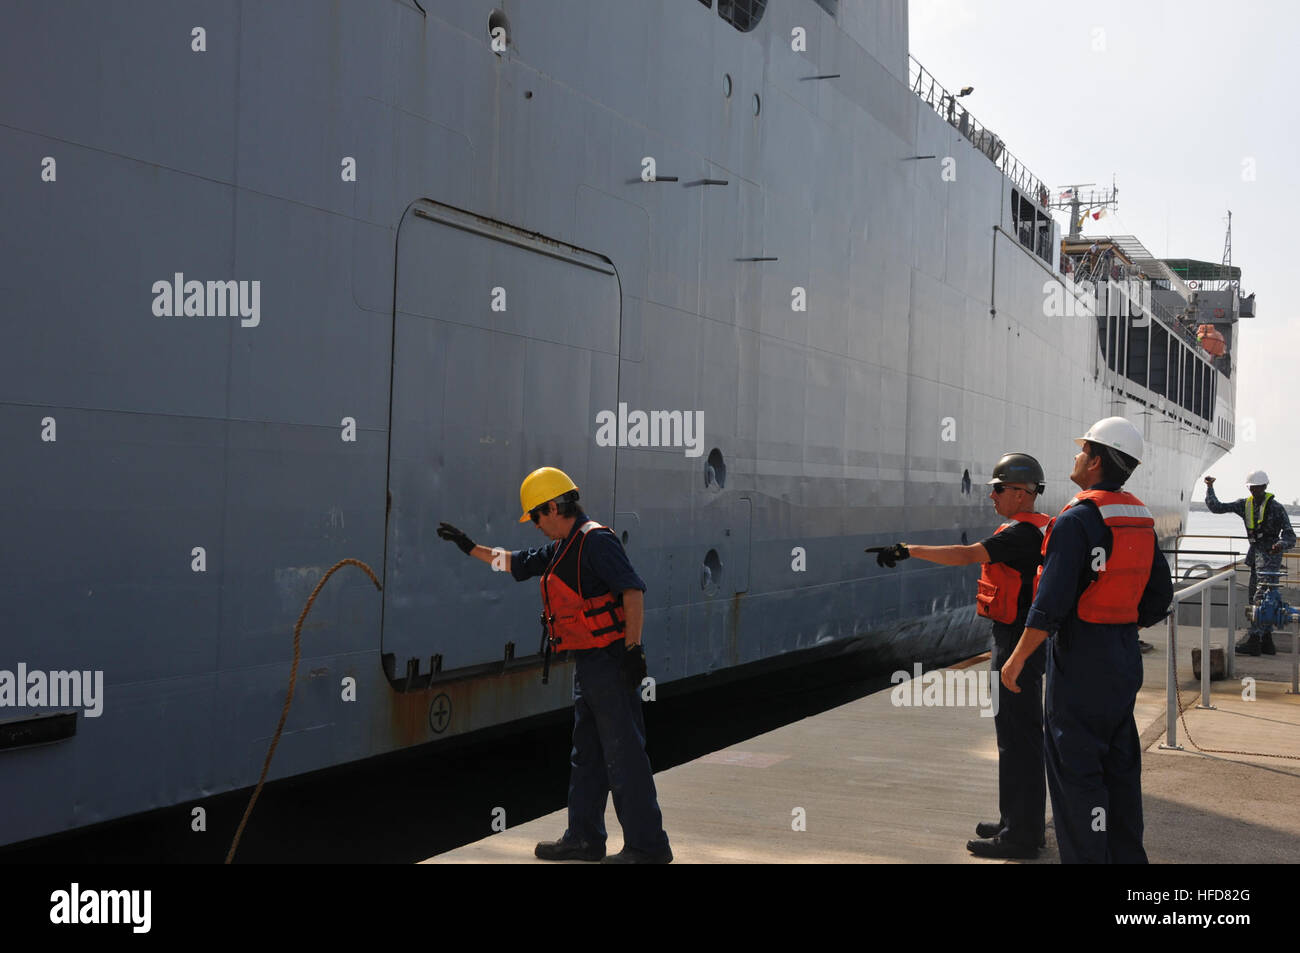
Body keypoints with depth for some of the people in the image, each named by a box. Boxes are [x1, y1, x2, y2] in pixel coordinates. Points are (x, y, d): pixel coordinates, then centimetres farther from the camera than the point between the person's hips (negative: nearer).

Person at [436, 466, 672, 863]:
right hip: (589, 665, 10)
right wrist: (468, 546, 32)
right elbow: (515, 563, 31)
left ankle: (647, 845, -3)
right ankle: (584, 838, 25)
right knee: (585, 755, 16)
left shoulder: (596, 541, -14)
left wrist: (633, 648, -24)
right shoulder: (561, 549, 17)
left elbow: (633, 590, -21)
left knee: (624, 755, -7)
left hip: (611, 663, -10)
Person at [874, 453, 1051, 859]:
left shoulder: (1022, 533, -18)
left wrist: (909, 550, -29)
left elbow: (966, 555, -29)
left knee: (1018, 736, -7)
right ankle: (1020, 822, 27)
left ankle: (1020, 836, -3)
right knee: (1020, 732, 17)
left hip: (1017, 643, -11)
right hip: (1019, 639, 11)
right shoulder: (1037, 529, 15)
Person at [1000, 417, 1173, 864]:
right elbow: (1160, 598, 13)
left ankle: (1086, 856, 0)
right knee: (1120, 763, 15)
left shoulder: (1076, 520, -17)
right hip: (1126, 659, 8)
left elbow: (1051, 602, -21)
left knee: (1074, 766, -2)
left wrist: (1017, 659, -13)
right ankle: (1127, 855, 22)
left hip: (1080, 660, -8)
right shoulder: (1140, 520, 8)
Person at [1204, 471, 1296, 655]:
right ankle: (1266, 642, 15)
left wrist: (1281, 545, -31)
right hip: (1255, 554, 7)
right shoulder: (1245, 504, 8)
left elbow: (1290, 537, -10)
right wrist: (1209, 488, 0)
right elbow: (1216, 507, 9)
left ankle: (1254, 640, -16)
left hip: (1270, 555, -7)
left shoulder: (1276, 508, -8)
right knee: (1256, 598, 9)